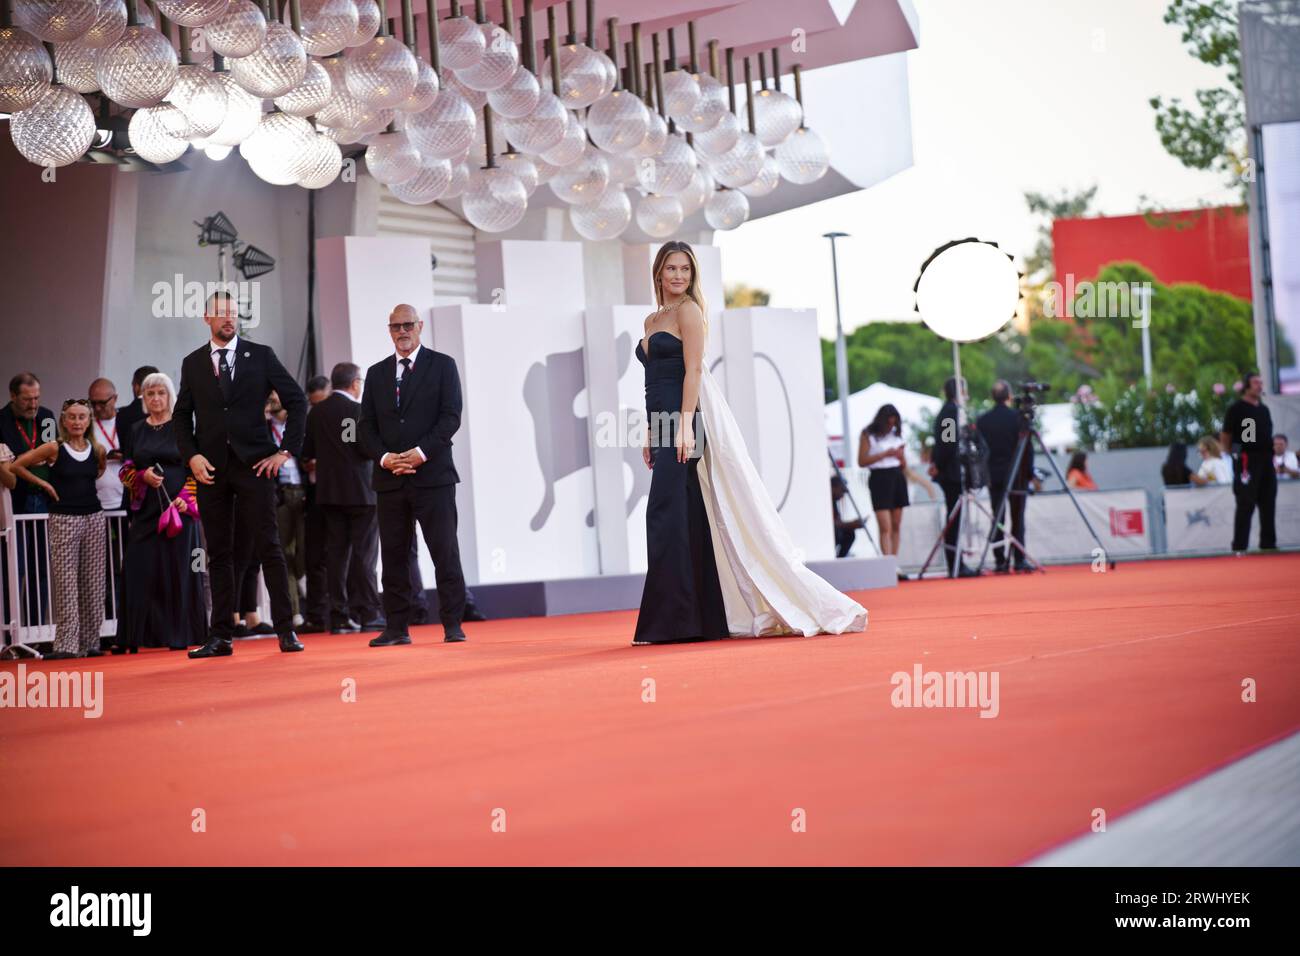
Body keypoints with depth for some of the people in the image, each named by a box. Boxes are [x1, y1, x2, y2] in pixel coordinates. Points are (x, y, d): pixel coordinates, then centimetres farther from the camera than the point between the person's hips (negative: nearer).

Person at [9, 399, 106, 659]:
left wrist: (89, 482, 12)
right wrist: (44, 484, 0)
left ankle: (89, 642, 11)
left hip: (93, 518, 4)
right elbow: (17, 465, 0)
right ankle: (67, 644, -7)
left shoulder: (97, 449, 5)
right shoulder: (54, 449, -6)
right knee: (65, 582, -7)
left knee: (93, 582, 5)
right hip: (63, 519, -4)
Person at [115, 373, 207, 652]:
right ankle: (132, 637, 1)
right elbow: (126, 471, 15)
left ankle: (180, 635, 1)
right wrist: (143, 476, -6)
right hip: (146, 510, 3)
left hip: (179, 507, -3)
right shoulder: (138, 430, 13)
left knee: (178, 571, -3)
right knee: (140, 571, -2)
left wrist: (186, 498, -12)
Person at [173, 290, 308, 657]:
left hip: (254, 464, -2)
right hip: (211, 468, 2)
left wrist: (285, 450, -2)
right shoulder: (192, 363, 10)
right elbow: (182, 416, 14)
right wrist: (191, 456, -2)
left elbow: (297, 401, 4)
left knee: (269, 547, -5)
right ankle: (221, 637, 7)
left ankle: (286, 630, -1)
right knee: (218, 554, 4)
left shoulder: (260, 356, 4)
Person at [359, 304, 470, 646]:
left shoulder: (442, 365, 5)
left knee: (445, 551, -4)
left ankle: (453, 624, 0)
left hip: (433, 474, -3)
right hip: (389, 478, 3)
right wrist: (384, 457, -6)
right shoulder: (376, 373, 16)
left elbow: (451, 416, -3)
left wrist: (422, 452, -14)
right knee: (393, 554, 3)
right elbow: (367, 426, 11)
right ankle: (396, 627, 7)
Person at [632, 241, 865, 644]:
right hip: (663, 423, 8)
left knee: (666, 513, -12)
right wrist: (650, 436, 19)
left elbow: (692, 370, -12)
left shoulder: (689, 310, -3)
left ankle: (670, 621, -11)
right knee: (688, 519, 6)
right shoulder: (652, 320, 20)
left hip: (686, 418, -8)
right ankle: (709, 617, 8)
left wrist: (684, 425, -21)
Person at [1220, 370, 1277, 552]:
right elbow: (1225, 437, -5)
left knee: (1268, 504, 9)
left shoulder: (1264, 409, 15)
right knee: (1246, 505, -8)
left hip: (1266, 460, 7)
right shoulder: (1236, 408, -6)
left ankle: (1268, 544, 17)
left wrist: (1270, 453, 15)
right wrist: (1237, 455, -4)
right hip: (1247, 460, -7)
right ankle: (1239, 547, -6)